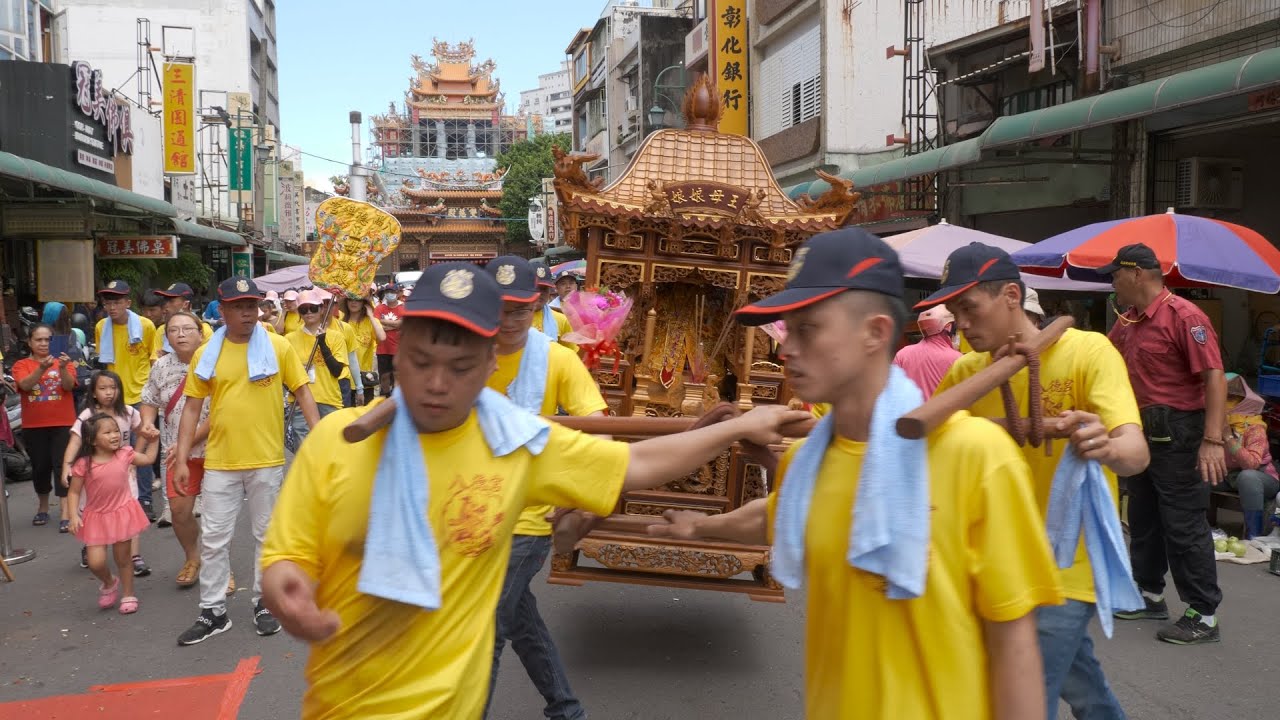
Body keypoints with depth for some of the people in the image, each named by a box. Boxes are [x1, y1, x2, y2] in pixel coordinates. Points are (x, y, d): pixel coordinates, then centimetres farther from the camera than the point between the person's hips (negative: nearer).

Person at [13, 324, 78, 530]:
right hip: (34, 426, 1)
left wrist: (62, 368, -32)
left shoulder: (64, 362, 4)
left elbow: (69, 385, -12)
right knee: (40, 467, 8)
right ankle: (43, 507, 27)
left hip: (63, 423, -1)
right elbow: (24, 385, -16)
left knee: (62, 465, -8)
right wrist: (42, 368, -33)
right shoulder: (21, 365, 3)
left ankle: (65, 513, -11)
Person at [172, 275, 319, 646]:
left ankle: (263, 604, 26)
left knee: (266, 536, 11)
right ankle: (213, 612, 19)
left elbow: (302, 393, 1)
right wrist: (182, 459, 0)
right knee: (213, 539, 7)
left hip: (267, 461, -1)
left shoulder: (279, 347, -3)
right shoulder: (206, 354, 1)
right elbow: (192, 408, 4)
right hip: (220, 463, 1)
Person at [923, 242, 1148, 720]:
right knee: (1077, 681, 25)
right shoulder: (967, 370, -2)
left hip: (1068, 560, -6)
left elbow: (1136, 451, -28)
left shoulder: (1089, 352, -17)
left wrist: (1105, 447, -51)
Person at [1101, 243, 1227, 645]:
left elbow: (1214, 377, -22)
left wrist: (1213, 440, -28)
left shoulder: (1183, 316, -17)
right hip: (1144, 432, 9)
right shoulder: (1128, 322, 8)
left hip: (1178, 435, -9)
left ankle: (1204, 617, 7)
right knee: (1143, 520, 17)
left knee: (1184, 526, -3)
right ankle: (1150, 595, 31)